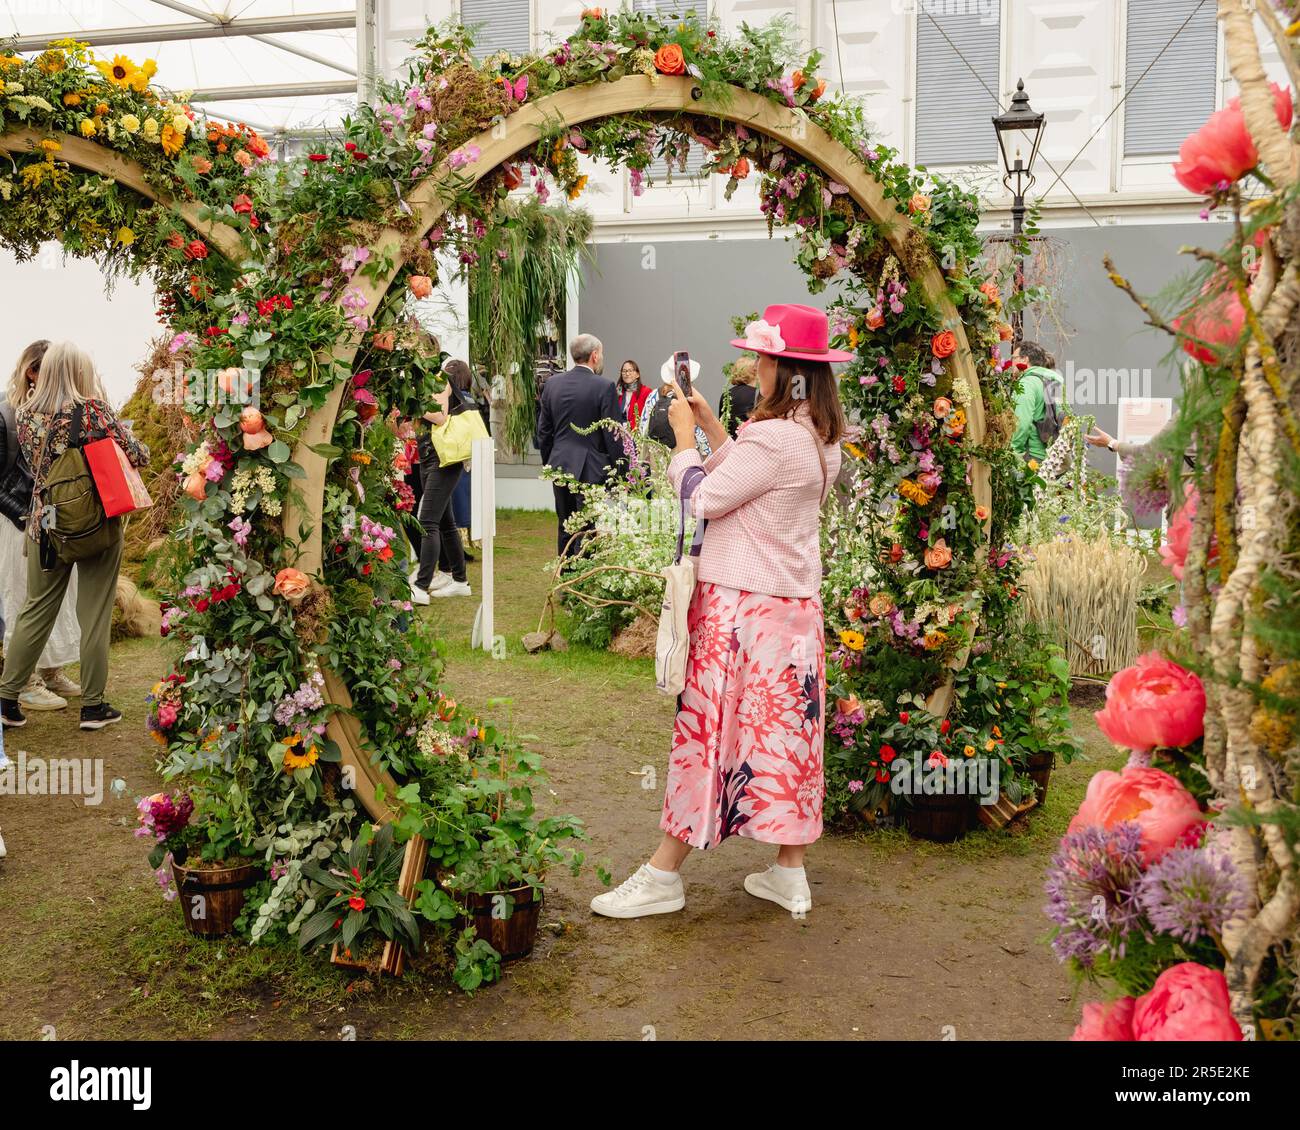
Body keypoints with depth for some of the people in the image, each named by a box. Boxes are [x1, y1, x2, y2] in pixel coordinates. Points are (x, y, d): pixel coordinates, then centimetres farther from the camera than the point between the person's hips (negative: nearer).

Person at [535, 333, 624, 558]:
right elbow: (614, 436, -12)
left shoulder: (552, 383, 3)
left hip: (560, 465, 5)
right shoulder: (604, 387, -13)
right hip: (591, 469, -5)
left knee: (565, 527, 16)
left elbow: (543, 430, 9)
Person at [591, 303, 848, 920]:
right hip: (795, 605, 9)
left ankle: (662, 875, 9)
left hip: (741, 605, -9)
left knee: (708, 727, -1)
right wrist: (710, 426, 18)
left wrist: (684, 436, -2)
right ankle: (789, 873, 19)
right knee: (786, 729, 12)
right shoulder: (819, 439, 8)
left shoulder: (774, 437, -21)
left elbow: (703, 498, -15)